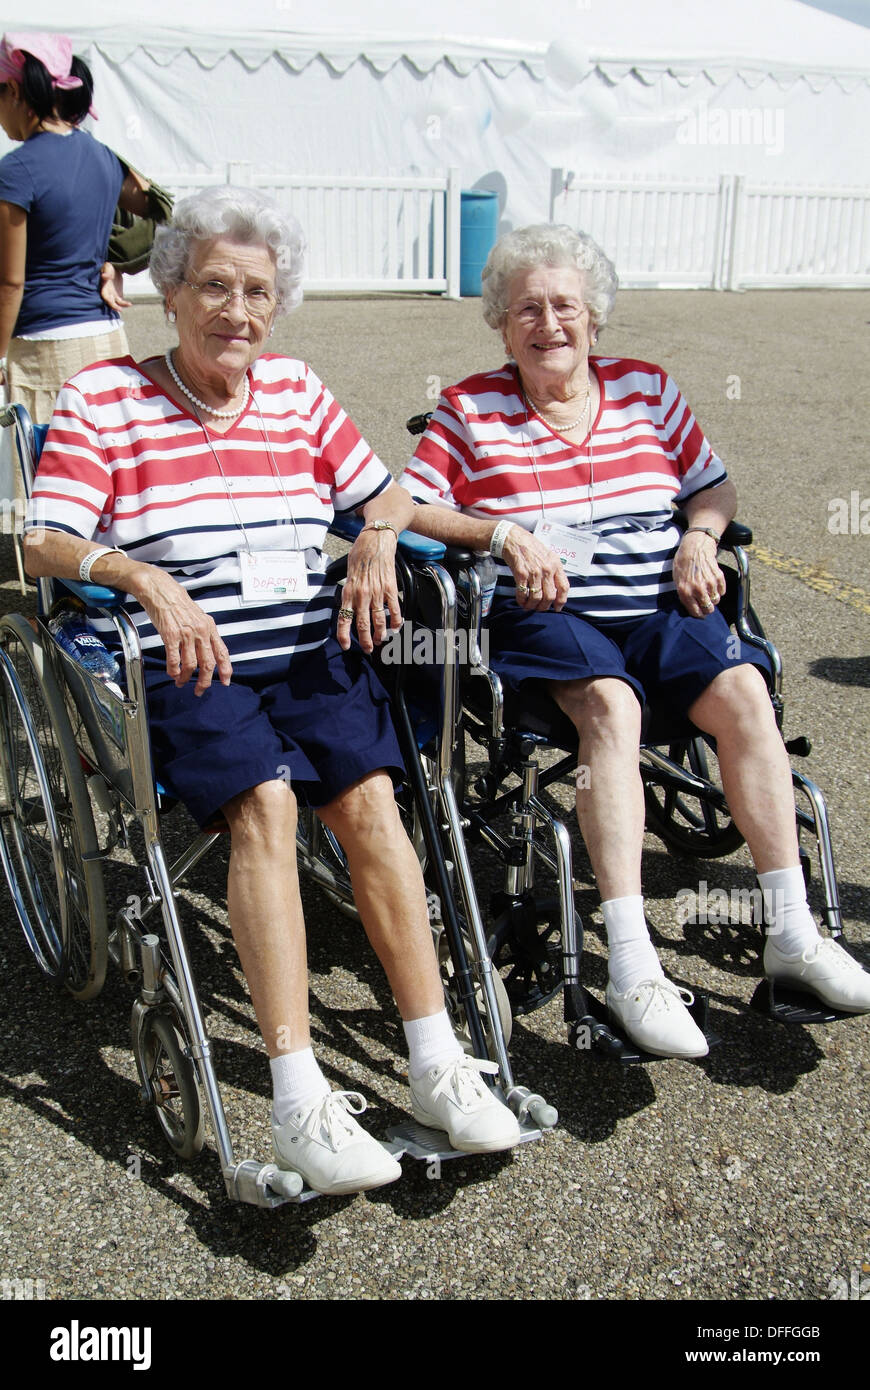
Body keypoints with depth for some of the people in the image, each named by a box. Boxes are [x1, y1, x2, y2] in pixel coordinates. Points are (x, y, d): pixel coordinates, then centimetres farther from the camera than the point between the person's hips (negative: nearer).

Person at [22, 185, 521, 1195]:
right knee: (264, 800, -30)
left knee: (369, 796, -23)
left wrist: (377, 538, -2)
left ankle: (436, 1063, -17)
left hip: (311, 646, 4)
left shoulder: (298, 393, 17)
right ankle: (299, 1100, -31)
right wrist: (146, 578, -24)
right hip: (182, 661, -3)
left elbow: (385, 494, 23)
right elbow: (44, 544, -5)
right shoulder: (101, 399, 5)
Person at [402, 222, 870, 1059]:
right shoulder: (469, 410, 7)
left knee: (742, 691, -25)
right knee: (610, 703, -35)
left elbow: (714, 486, 21)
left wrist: (699, 536, -1)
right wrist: (502, 533, -14)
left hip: (658, 606, 4)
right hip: (543, 614, -3)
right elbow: (407, 510, 0)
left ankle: (791, 934, -18)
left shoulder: (646, 389, 15)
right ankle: (631, 969, -39)